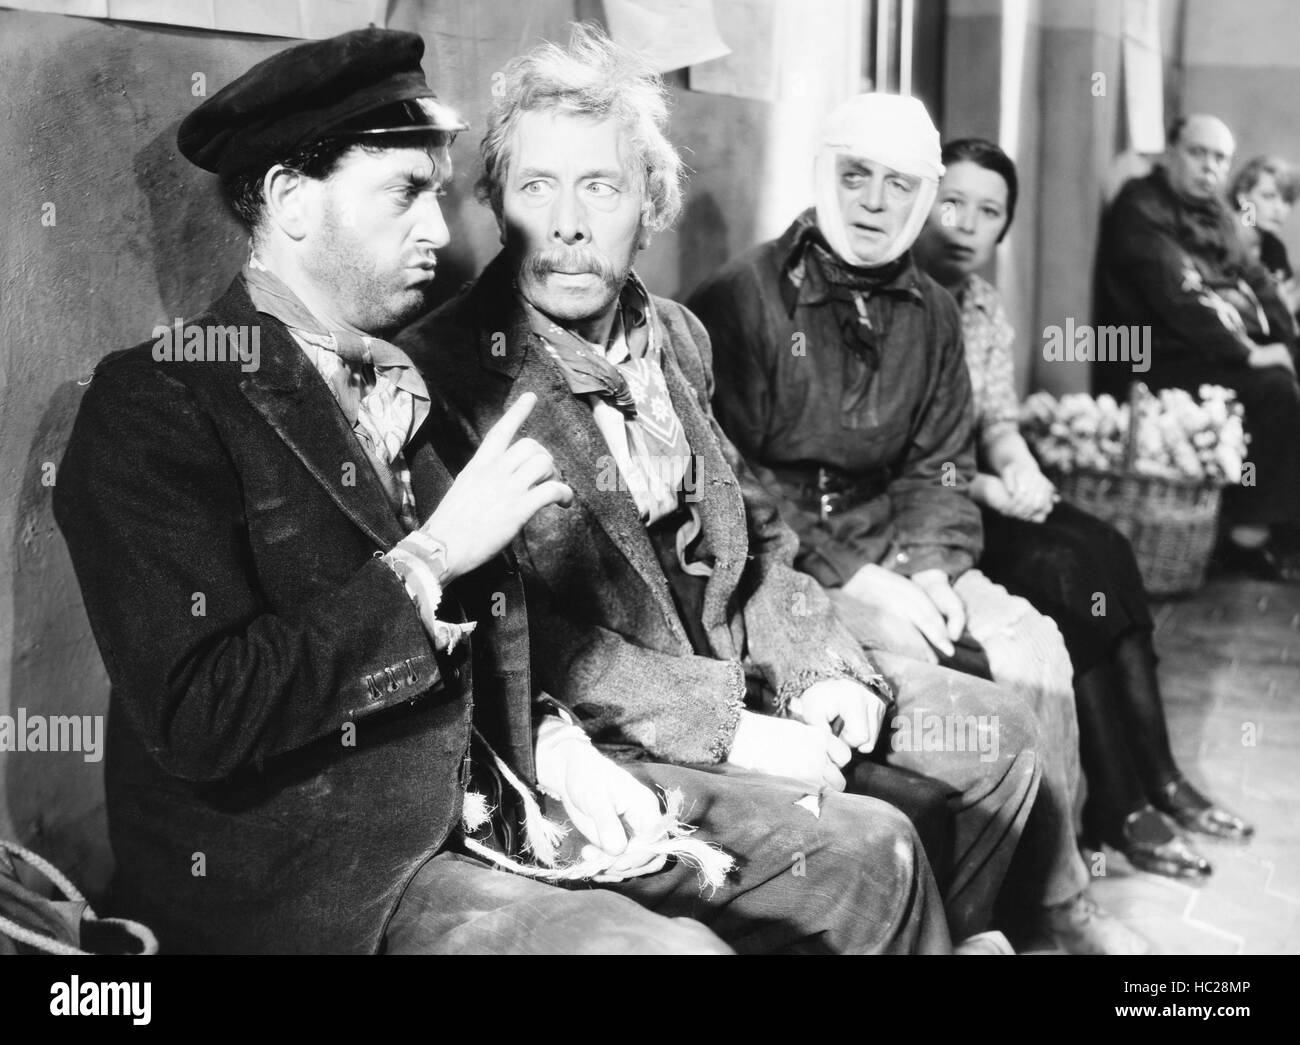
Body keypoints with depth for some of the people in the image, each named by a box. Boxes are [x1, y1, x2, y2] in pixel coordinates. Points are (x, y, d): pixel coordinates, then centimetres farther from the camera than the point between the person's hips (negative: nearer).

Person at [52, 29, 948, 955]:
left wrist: (558, 754, 1)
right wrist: (430, 557, -19)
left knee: (869, 855, 4)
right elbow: (194, 719, -22)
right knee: (667, 943, -28)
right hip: (327, 880, -7)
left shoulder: (407, 388, 11)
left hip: (486, 801, 7)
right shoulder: (155, 404, -12)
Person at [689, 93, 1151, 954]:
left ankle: (1056, 893, 4)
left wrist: (932, 565, -10)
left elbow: (940, 468, 10)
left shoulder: (931, 313, 11)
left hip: (894, 548, 6)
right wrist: (852, 578, -19)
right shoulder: (745, 298, -9)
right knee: (908, 657, -26)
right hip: (786, 554, -6)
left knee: (1034, 642, -11)